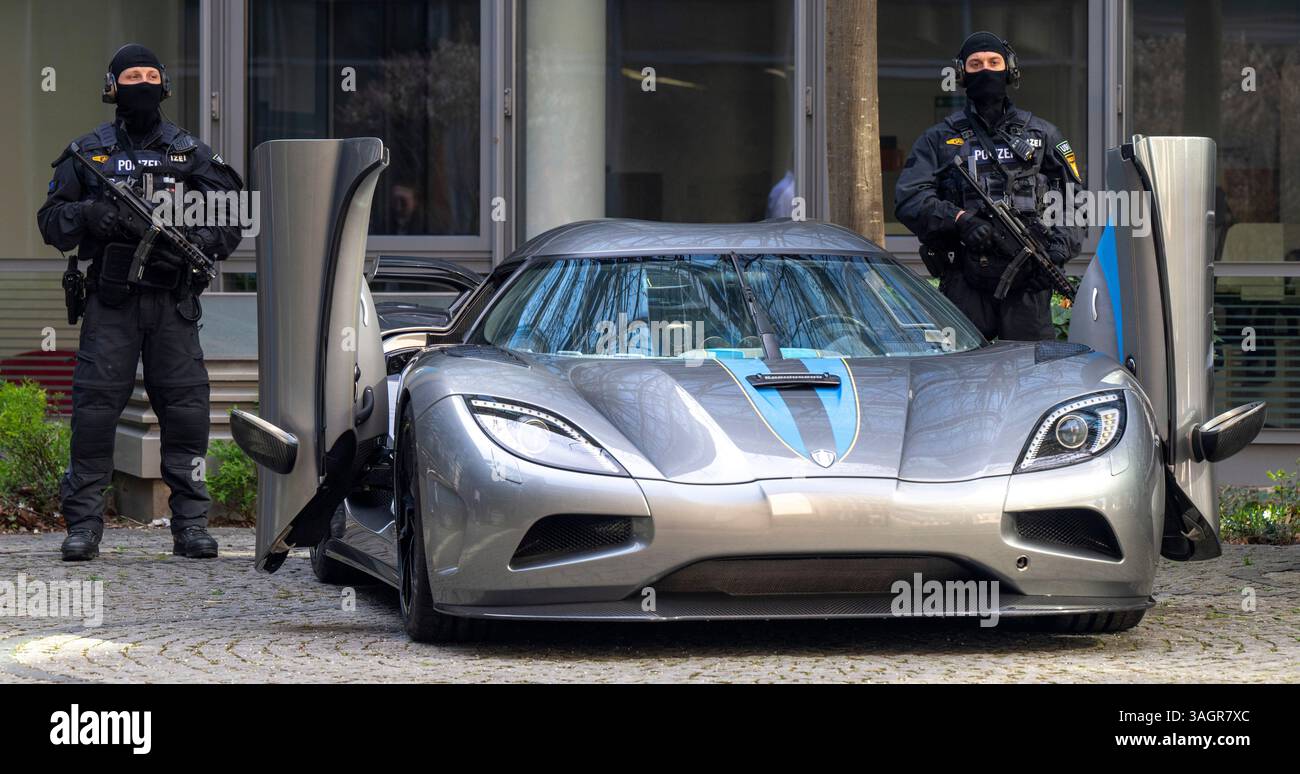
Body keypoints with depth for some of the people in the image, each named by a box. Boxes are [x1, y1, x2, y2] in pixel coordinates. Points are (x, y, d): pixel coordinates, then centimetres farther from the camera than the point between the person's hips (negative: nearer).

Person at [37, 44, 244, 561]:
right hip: (110, 302, -1)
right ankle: (83, 523, -1)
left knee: (186, 409, -4)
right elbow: (50, 221, 9)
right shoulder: (89, 152, 9)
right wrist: (87, 214, -12)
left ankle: (190, 523, 4)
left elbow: (228, 223, 8)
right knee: (94, 406, -7)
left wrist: (192, 241, -11)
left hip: (172, 303, 1)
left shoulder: (191, 154, 11)